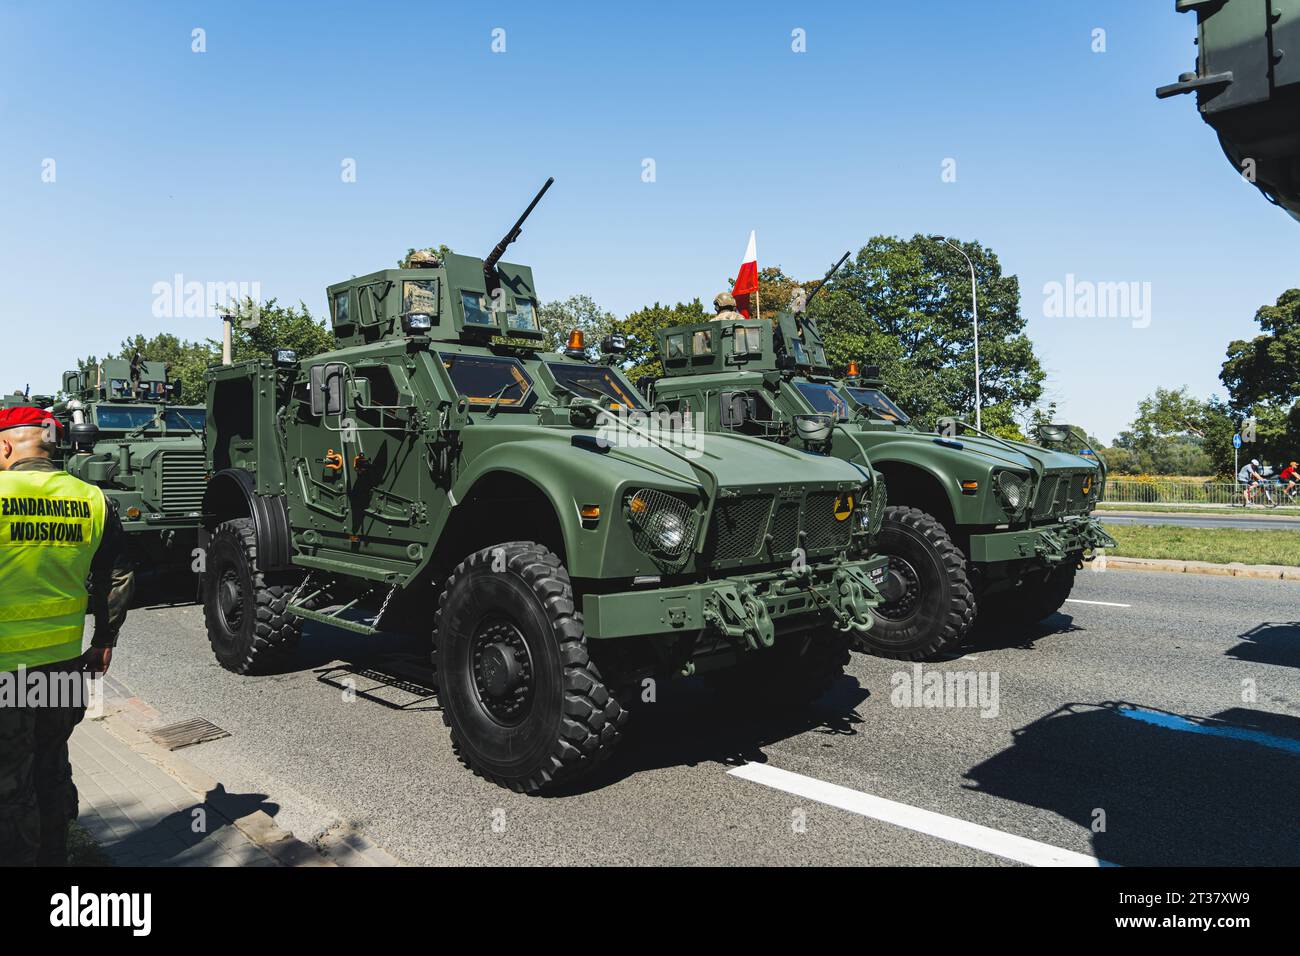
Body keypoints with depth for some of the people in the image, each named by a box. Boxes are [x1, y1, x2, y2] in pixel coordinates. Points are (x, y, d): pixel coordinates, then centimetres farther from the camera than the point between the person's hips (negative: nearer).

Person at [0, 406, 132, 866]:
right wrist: (105, 640, 17)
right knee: (51, 767, 22)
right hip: (66, 661, 5)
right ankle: (53, 855, 35)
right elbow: (118, 577, 7)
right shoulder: (92, 500, 1)